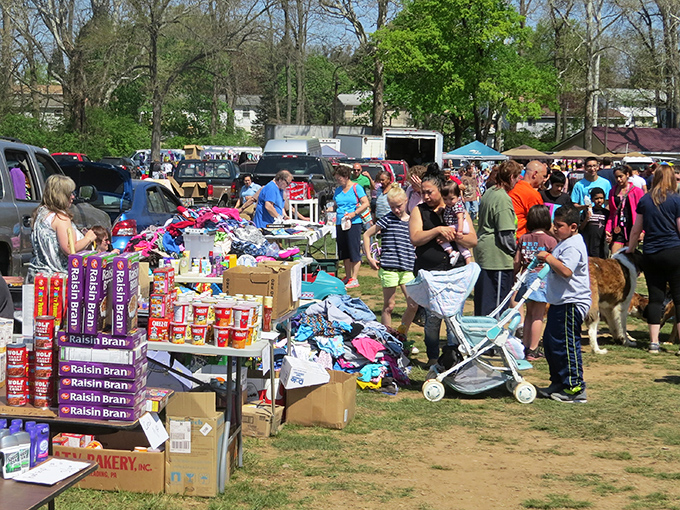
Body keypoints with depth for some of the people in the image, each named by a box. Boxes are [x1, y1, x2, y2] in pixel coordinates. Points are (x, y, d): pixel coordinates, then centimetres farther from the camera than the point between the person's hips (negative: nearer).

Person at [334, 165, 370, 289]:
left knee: (354, 251, -5)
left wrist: (354, 213, -16)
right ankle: (347, 277, 20)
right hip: (340, 223, 7)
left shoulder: (356, 188, -4)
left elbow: (366, 204, -8)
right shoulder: (338, 190, 14)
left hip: (354, 223, -6)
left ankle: (354, 279, -2)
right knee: (344, 252, 10)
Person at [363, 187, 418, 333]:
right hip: (389, 269, -3)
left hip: (408, 270, 3)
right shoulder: (387, 220, -2)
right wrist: (369, 257, 0)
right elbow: (367, 235, 4)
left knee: (413, 305, -2)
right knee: (389, 306, 4)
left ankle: (401, 334, 17)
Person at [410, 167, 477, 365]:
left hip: (455, 270, 0)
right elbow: (415, 238, -7)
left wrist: (453, 235, -11)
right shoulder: (419, 211, 8)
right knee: (432, 317, 0)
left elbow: (473, 241, 5)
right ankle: (433, 357, 14)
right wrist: (438, 230, -16)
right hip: (428, 272, 0)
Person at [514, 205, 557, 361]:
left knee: (529, 313, 16)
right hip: (542, 278, -5)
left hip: (526, 276, 5)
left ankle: (525, 347, 19)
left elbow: (517, 262, 7)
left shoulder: (523, 239, 5)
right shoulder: (550, 240, -7)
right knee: (538, 316, 0)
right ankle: (532, 351, 0)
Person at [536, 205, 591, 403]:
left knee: (567, 345, -9)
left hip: (571, 304, -12)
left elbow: (566, 271, -32)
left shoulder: (573, 247, -18)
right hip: (560, 302, 12)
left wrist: (548, 257, -24)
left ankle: (576, 388, -3)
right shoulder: (565, 242, 17)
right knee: (550, 342, 16)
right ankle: (559, 382, 26)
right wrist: (548, 259, 17)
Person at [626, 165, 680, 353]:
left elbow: (636, 229, 12)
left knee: (655, 297, 7)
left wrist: (630, 248, 26)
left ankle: (654, 342, 6)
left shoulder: (645, 200, 5)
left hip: (650, 254, 3)